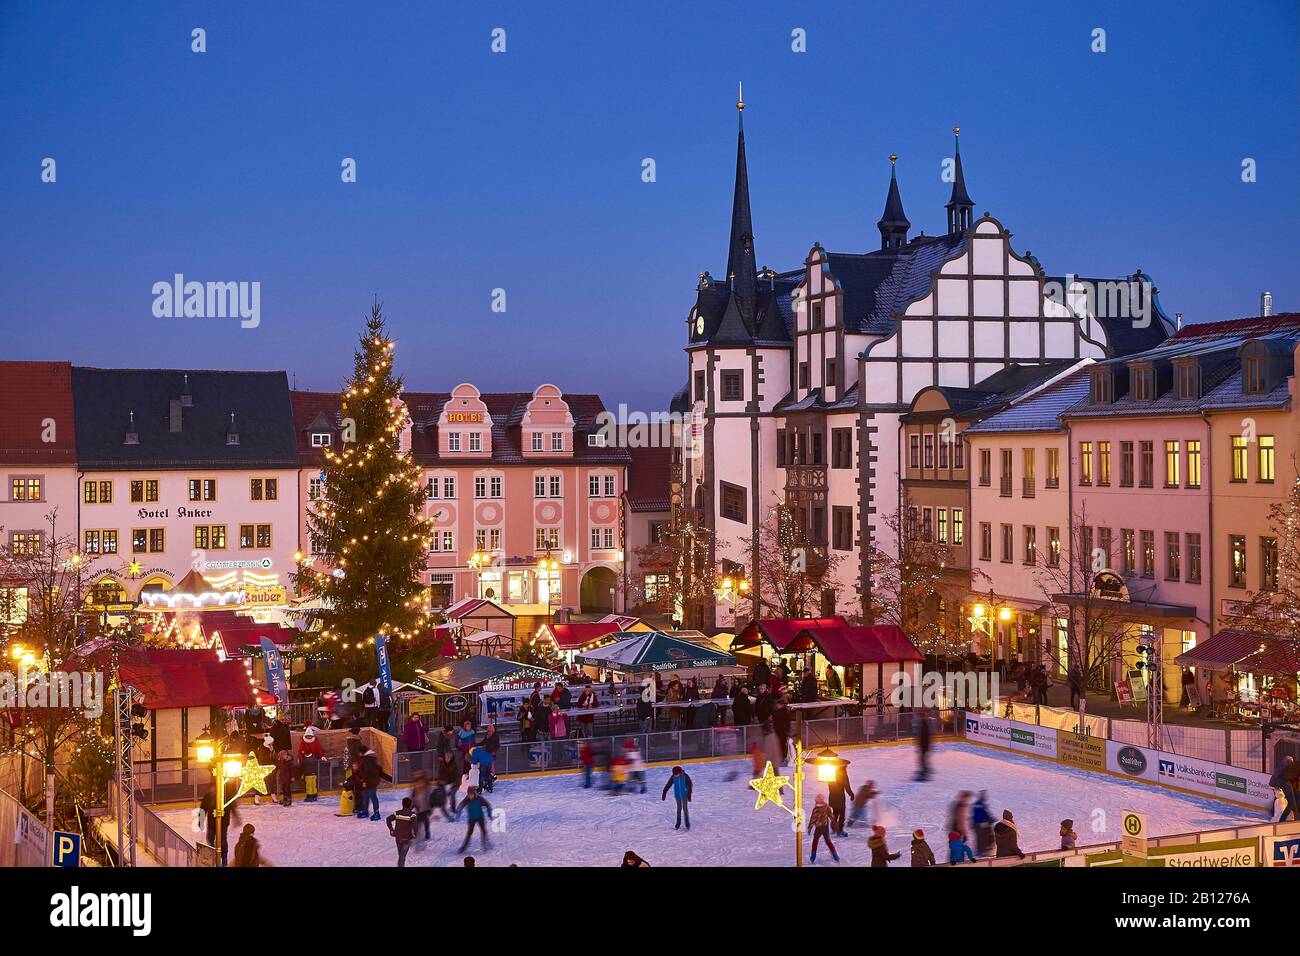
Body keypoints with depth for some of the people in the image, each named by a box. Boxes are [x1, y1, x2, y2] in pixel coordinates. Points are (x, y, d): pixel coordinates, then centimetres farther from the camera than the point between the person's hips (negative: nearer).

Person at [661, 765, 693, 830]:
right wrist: (664, 793, -5)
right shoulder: (673, 777, -12)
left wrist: (689, 795, -21)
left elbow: (689, 786, -17)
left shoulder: (686, 777, -20)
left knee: (685, 808, 4)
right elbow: (668, 785, -6)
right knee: (679, 808, 12)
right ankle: (678, 823, 22)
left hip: (684, 795, -3)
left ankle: (687, 824, 16)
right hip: (677, 795, 3)